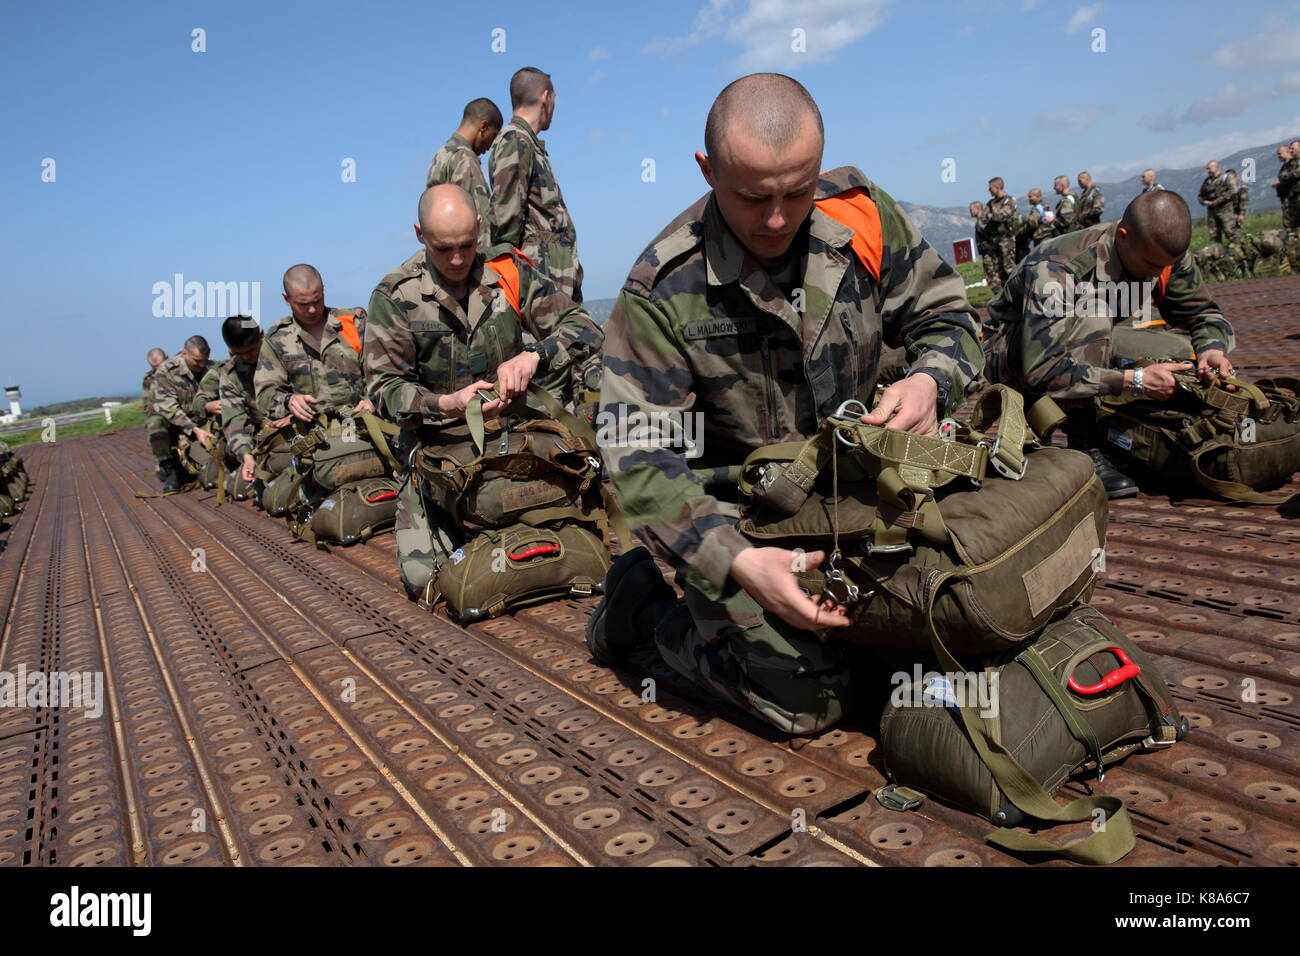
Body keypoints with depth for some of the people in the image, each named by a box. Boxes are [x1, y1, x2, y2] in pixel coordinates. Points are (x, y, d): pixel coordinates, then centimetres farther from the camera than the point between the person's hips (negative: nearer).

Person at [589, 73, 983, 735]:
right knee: (808, 700, -12)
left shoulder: (862, 214, -8)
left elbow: (944, 314, 5)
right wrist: (734, 562, -35)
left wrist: (930, 381, -20)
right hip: (732, 511, -5)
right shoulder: (663, 287, -20)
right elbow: (639, 456, -21)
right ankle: (646, 600, 11)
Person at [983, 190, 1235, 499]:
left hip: (1082, 348, 7)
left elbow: (1204, 313, -1)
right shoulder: (1056, 269, -35)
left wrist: (1212, 348, -25)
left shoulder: (1165, 254, -14)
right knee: (1093, 317, -35)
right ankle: (1085, 450, -28)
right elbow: (1042, 371, -41)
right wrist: (1134, 380, -44)